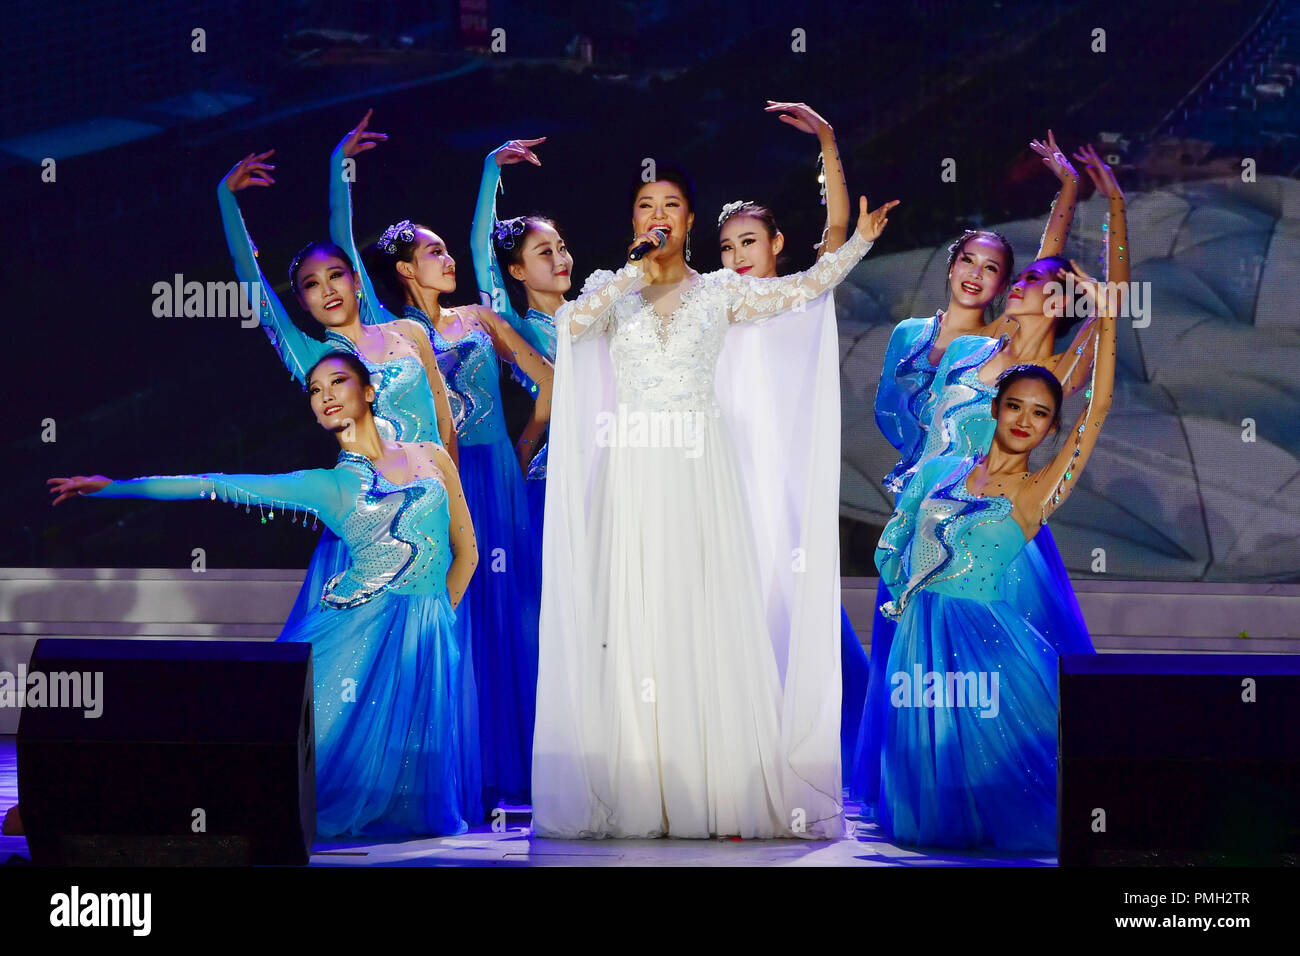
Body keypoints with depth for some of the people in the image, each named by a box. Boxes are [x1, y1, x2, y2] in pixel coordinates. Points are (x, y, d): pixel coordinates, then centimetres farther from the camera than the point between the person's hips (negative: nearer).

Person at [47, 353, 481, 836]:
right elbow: (217, 485, 6)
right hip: (355, 630, -1)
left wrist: (432, 622, 10)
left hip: (429, 642, 1)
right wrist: (112, 487, 2)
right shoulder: (327, 485, 10)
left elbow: (465, 551, 18)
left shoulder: (430, 456, 13)